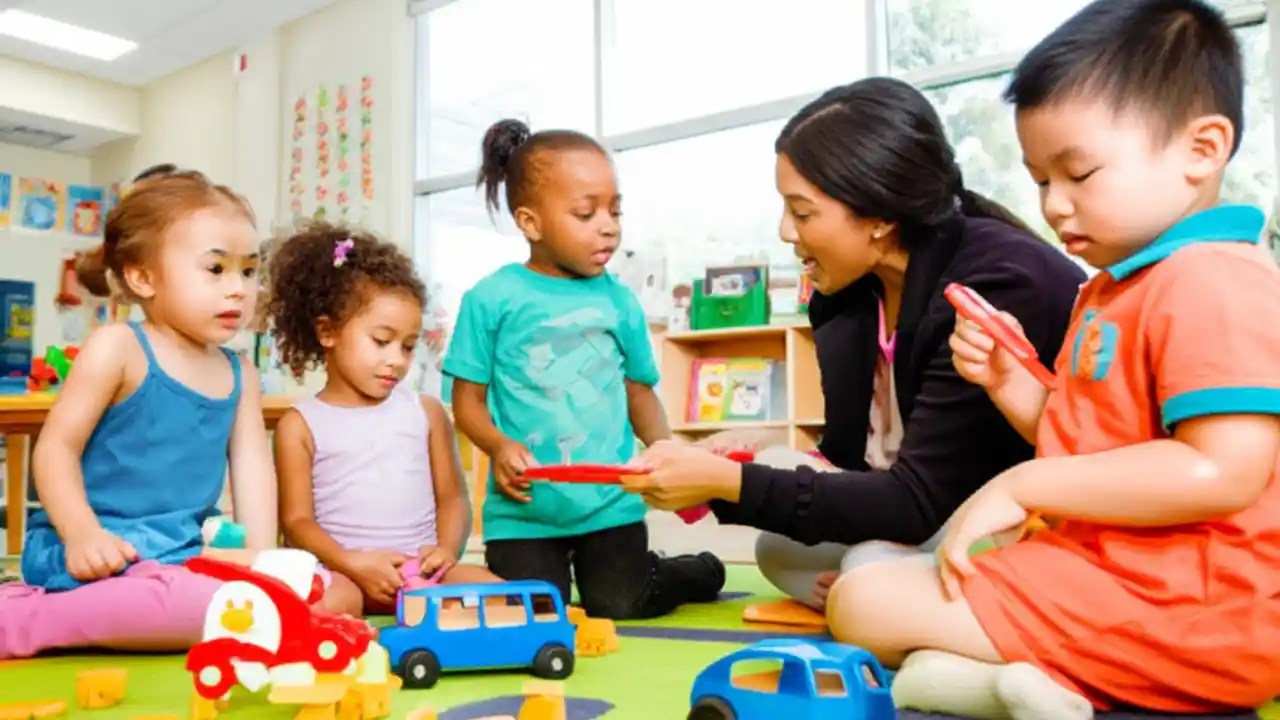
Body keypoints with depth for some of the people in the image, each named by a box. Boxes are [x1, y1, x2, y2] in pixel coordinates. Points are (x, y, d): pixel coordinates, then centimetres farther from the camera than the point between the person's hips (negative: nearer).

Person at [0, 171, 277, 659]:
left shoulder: (240, 376, 12)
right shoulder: (118, 348, -5)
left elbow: (253, 471, 4)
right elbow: (56, 446, -7)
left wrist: (261, 559, -9)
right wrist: (81, 533, -21)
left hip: (188, 550, 8)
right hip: (107, 551, -8)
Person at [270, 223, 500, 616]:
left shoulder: (427, 412, 12)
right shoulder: (301, 424, 4)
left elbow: (452, 496, 12)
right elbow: (297, 520, 0)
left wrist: (447, 548, -10)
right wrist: (353, 563, -17)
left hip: (423, 569, 3)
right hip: (342, 570, -3)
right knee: (326, 604, -37)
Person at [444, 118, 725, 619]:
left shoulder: (620, 301, 3)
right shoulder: (492, 298, -6)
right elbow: (468, 399, -2)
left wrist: (664, 449, -6)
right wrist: (499, 446, -21)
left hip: (611, 502, 1)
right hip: (524, 508, -1)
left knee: (619, 611, 0)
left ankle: (698, 571, 32)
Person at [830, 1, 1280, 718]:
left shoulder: (1215, 283, -17)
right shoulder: (1110, 289, 15)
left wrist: (1023, 486, -21)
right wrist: (1011, 383, 2)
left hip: (1176, 607, -11)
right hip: (1101, 568, 11)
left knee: (865, 602, -14)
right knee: (873, 573, 17)